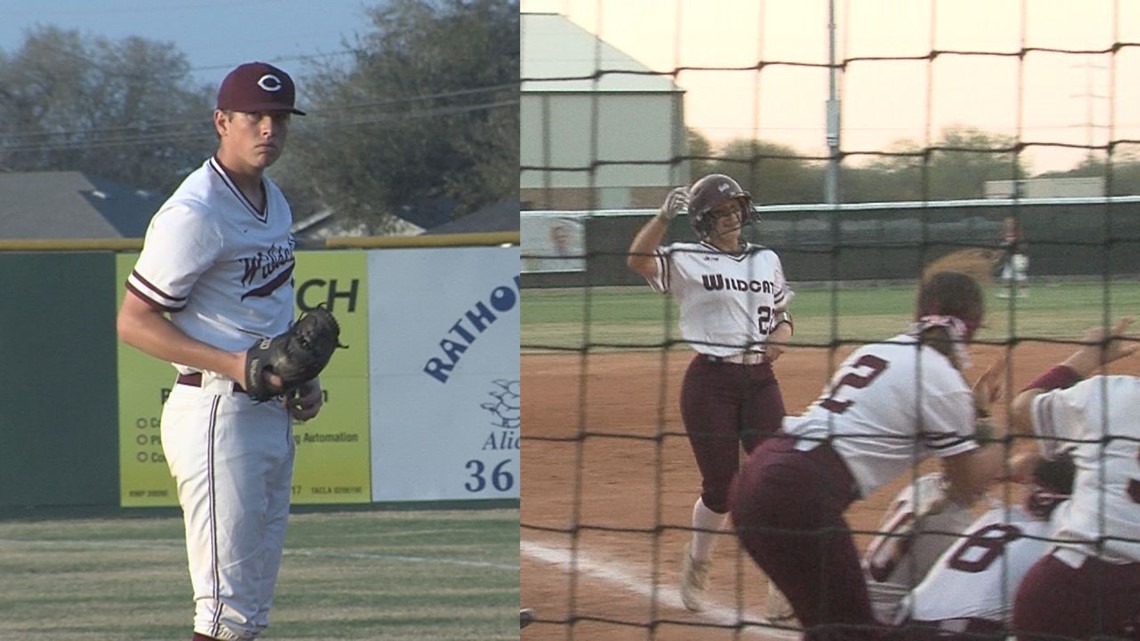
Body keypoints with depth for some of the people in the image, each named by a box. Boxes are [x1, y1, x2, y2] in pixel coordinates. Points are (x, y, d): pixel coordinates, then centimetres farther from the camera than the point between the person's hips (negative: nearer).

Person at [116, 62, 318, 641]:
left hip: (271, 414, 10)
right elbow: (134, 321, -15)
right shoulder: (195, 213, -15)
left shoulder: (273, 202, 15)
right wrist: (235, 366, -23)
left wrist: (300, 378, 10)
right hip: (217, 413, -10)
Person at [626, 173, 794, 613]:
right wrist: (664, 215, -29)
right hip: (710, 382, -4)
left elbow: (783, 313, 21)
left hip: (760, 379, 4)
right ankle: (696, 566, 27)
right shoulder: (687, 261, -3)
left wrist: (781, 334, -1)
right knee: (720, 486, 0)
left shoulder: (767, 260, 12)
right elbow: (638, 260, -20)